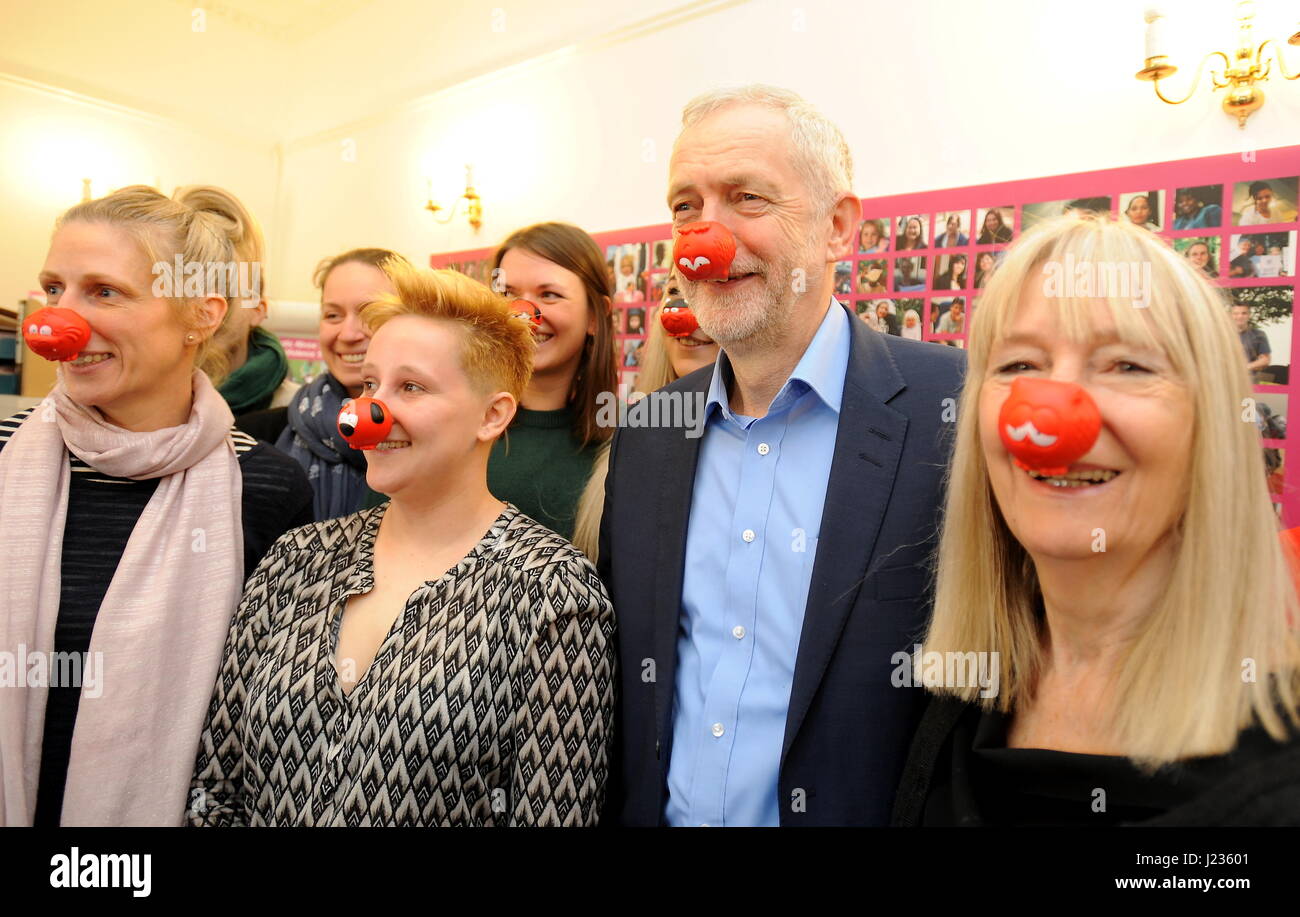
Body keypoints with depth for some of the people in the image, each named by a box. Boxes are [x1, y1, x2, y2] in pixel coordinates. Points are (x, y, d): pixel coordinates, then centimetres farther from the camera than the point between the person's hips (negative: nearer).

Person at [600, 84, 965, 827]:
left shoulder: (957, 409, -18)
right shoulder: (646, 432, -2)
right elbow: (618, 674, 5)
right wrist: (612, 809, 2)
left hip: (860, 807, -3)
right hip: (658, 810, 4)